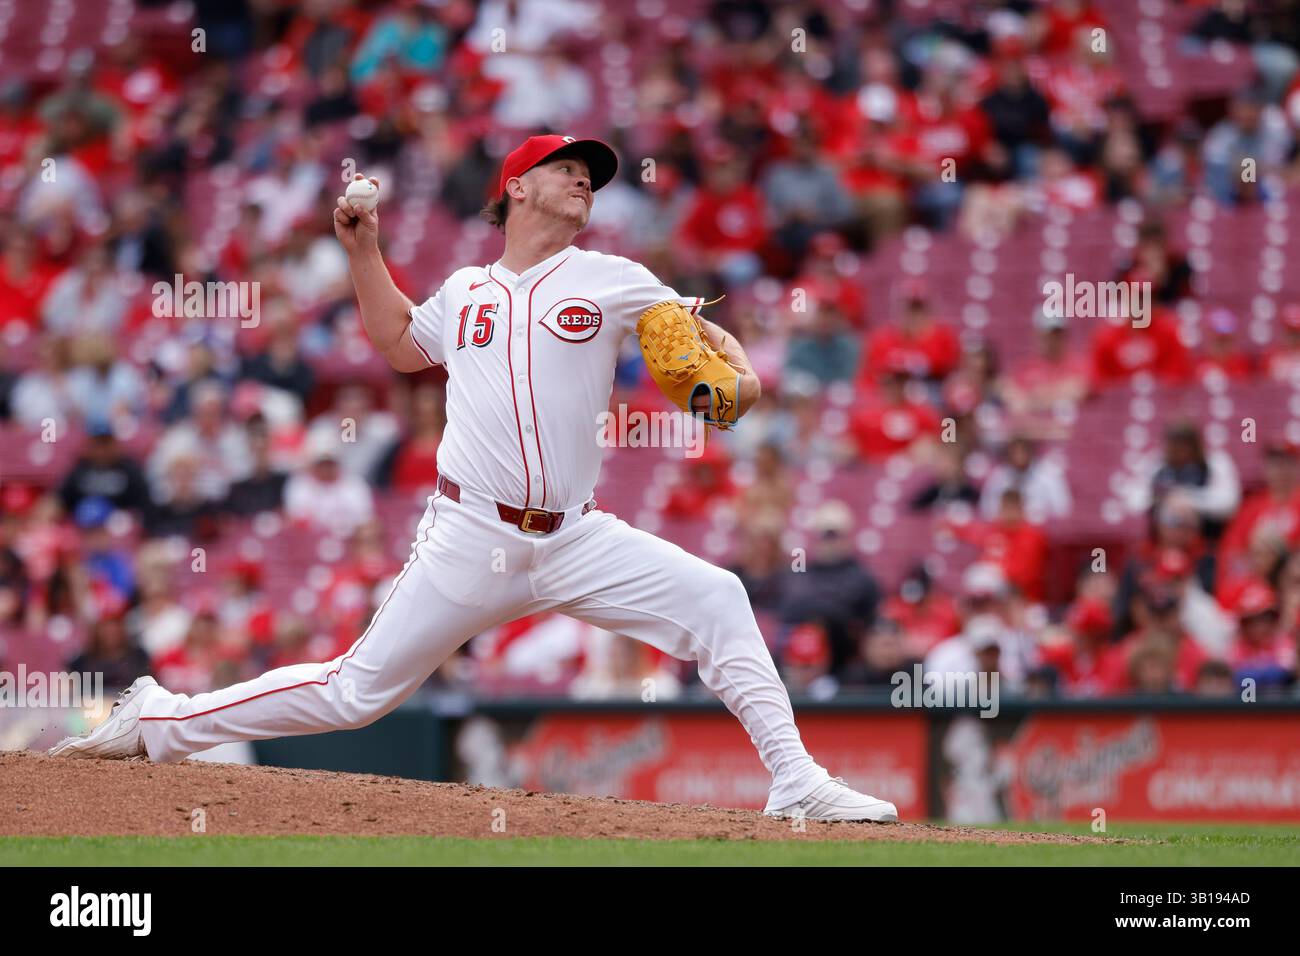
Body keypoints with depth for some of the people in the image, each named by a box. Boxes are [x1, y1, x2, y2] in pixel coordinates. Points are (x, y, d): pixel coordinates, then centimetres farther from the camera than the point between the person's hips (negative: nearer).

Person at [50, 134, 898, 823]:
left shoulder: (611, 281, 8)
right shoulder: (465, 291, 14)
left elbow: (702, 333, 5)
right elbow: (399, 345, 33)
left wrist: (740, 376, -17)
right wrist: (365, 252, 25)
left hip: (576, 539, 0)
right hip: (470, 538, 0)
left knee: (714, 600, -19)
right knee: (356, 693, -1)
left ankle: (796, 782, -15)